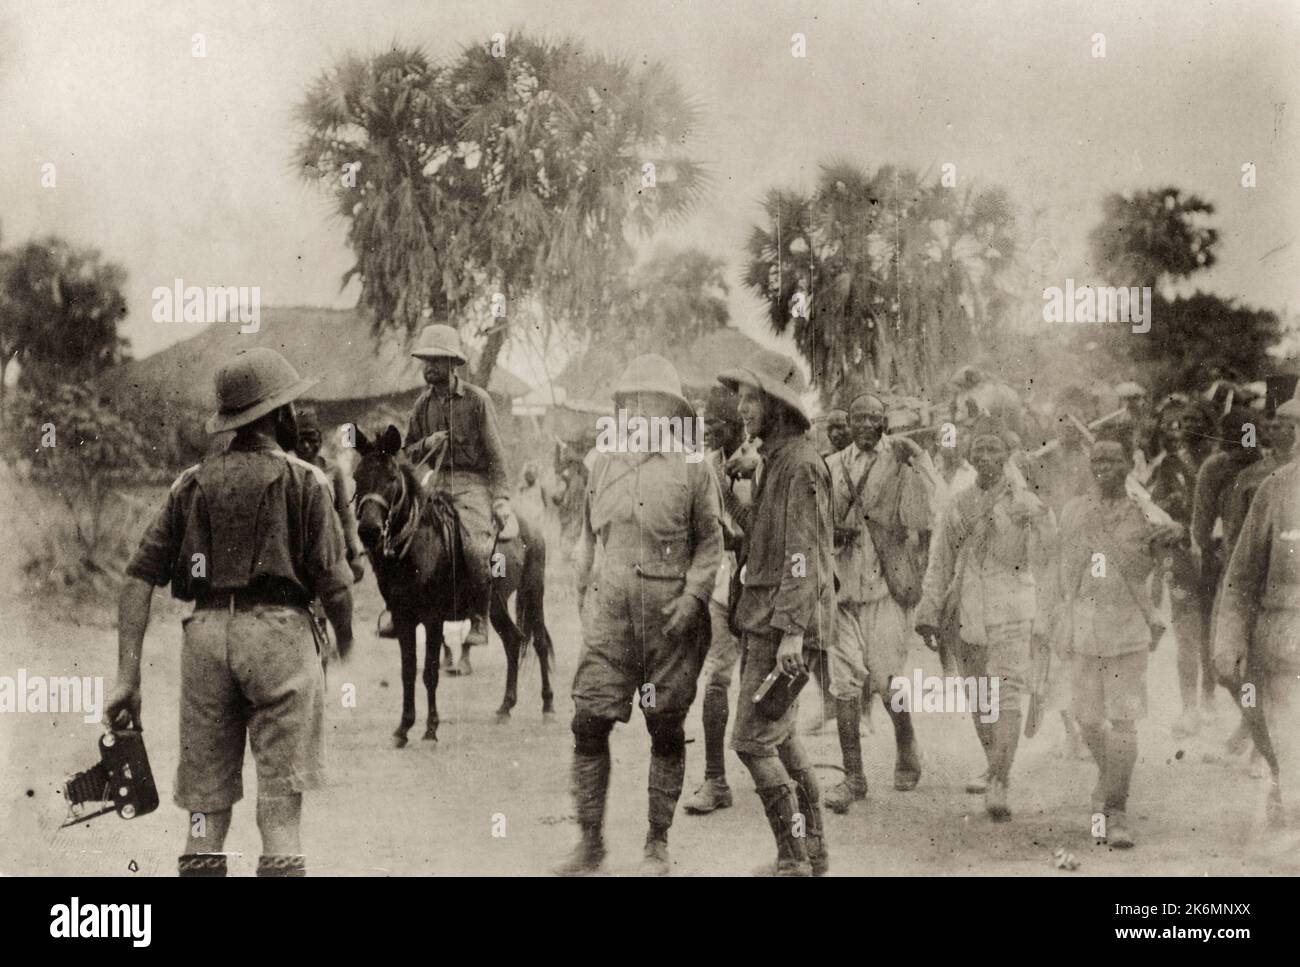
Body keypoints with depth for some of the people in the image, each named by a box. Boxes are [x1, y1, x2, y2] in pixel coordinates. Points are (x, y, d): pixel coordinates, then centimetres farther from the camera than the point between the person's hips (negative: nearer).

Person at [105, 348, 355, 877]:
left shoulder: (192, 483, 10)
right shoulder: (304, 480, -1)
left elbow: (139, 578, 4)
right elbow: (333, 583, -5)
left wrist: (128, 675, 3)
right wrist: (345, 637, 16)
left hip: (204, 634, 4)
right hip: (278, 631, -4)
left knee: (205, 797, 11)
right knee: (281, 794, 2)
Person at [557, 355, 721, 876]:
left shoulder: (693, 467, 0)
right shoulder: (603, 462, 9)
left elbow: (710, 542, 4)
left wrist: (692, 597, -9)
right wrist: (583, 599, 14)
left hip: (671, 617, -2)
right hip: (609, 615, 2)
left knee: (666, 731, 4)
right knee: (588, 724, -3)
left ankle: (658, 843, 16)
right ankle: (591, 841, 8)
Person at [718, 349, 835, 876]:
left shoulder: (800, 464, -14)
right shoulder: (775, 459, 16)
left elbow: (803, 554, -20)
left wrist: (792, 632, -25)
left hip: (784, 621, -10)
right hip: (764, 617, 10)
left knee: (753, 739, -9)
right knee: (781, 736, 15)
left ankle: (794, 858, -4)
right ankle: (813, 849, 23)